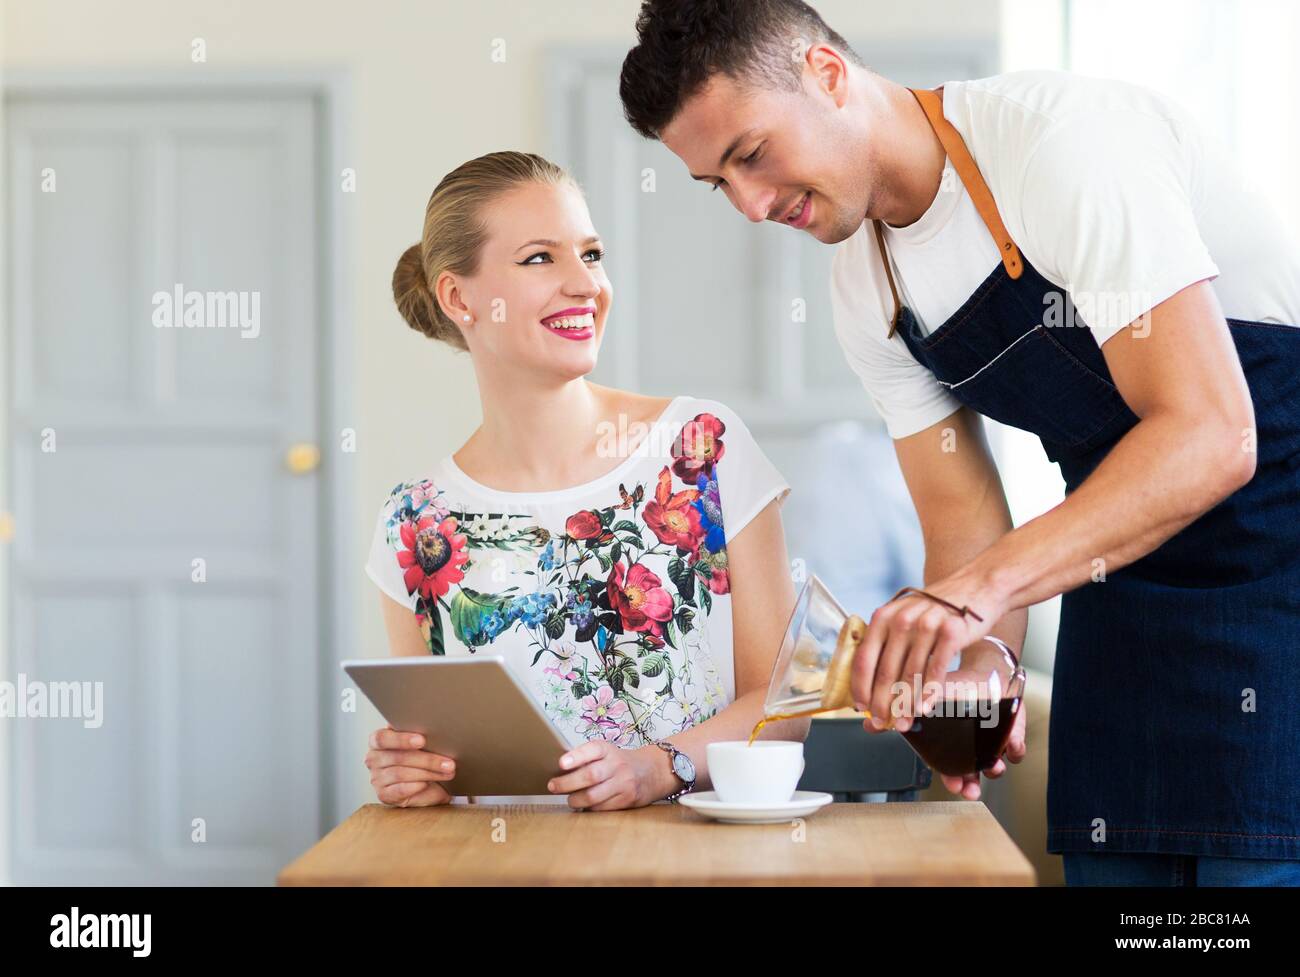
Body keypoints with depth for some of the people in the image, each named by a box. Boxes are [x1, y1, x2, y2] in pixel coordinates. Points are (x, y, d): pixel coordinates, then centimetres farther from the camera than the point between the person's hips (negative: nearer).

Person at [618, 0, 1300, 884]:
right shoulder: (866, 290, 3)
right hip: (1125, 558, 7)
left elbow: (1211, 433, -29)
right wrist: (979, 673, -15)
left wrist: (980, 589, -36)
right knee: (1110, 857, 6)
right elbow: (962, 515, 5)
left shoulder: (1059, 137, -22)